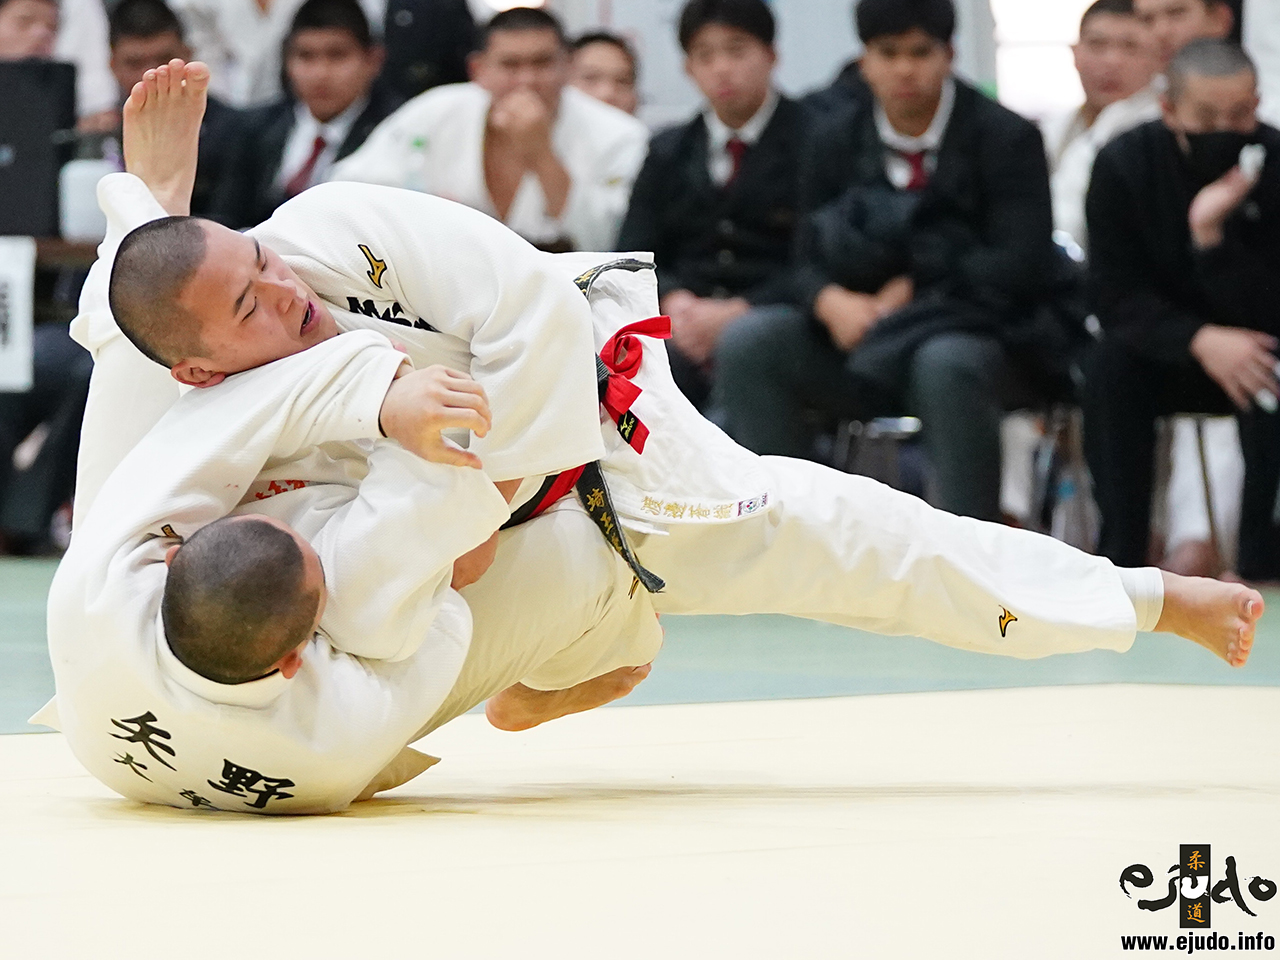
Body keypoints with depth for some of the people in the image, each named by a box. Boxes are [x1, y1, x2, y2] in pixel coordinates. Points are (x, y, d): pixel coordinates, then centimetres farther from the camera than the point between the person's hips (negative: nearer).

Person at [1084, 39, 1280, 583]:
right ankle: (1120, 553, -26)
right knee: (1113, 361, -30)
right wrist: (1200, 340, -34)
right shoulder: (1124, 165, -15)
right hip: (1164, 350, 1)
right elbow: (1116, 297, -17)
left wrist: (1212, 233, -39)